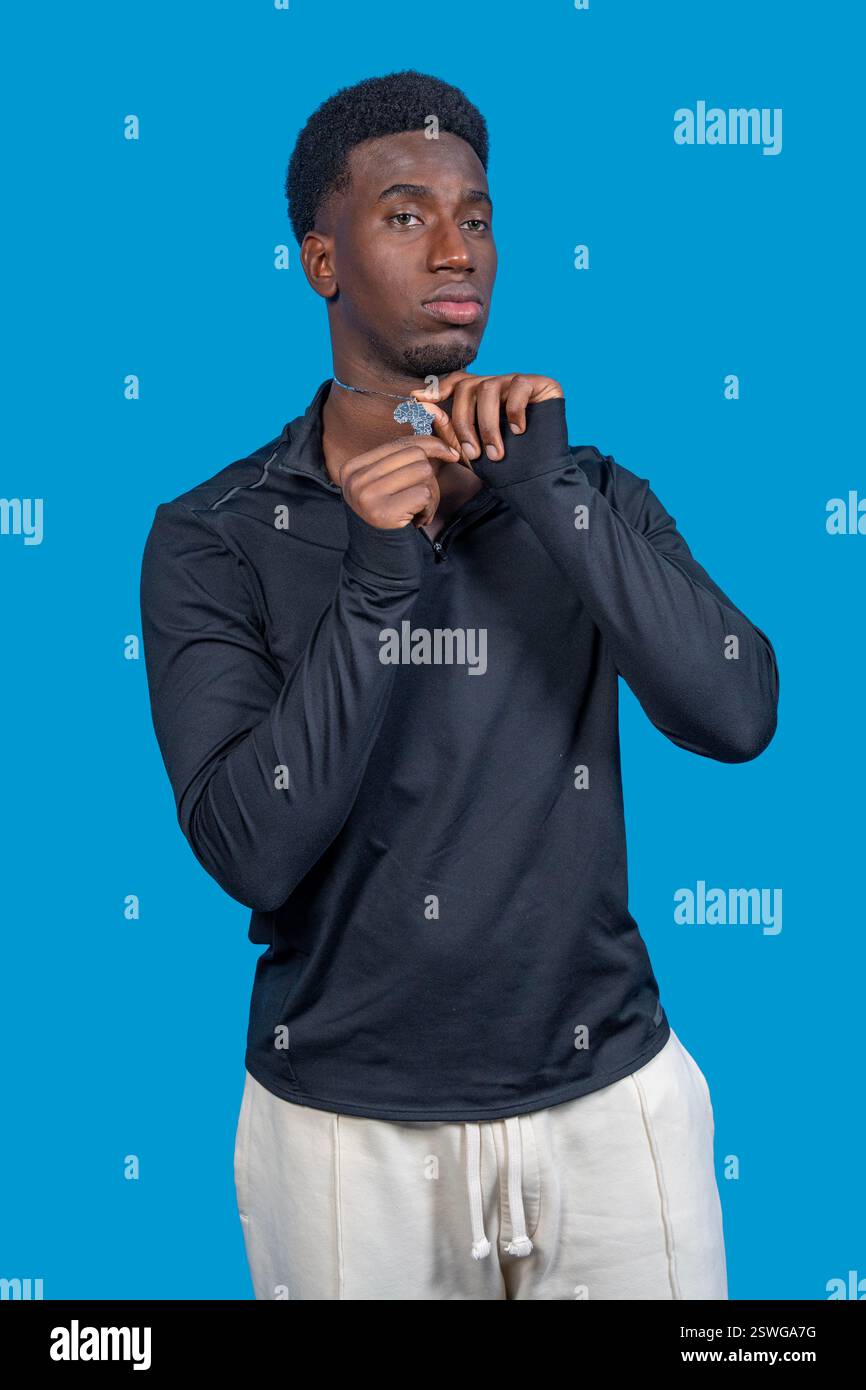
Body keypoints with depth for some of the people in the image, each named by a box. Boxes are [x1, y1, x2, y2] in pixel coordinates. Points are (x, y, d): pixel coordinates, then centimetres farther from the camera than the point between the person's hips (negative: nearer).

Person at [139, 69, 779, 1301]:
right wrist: (374, 584, -24)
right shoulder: (214, 539, -6)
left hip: (607, 1094, 2)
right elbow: (249, 852, -15)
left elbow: (737, 717, -15)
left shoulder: (592, 497, 0)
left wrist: (548, 485, -21)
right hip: (346, 1125, -1)